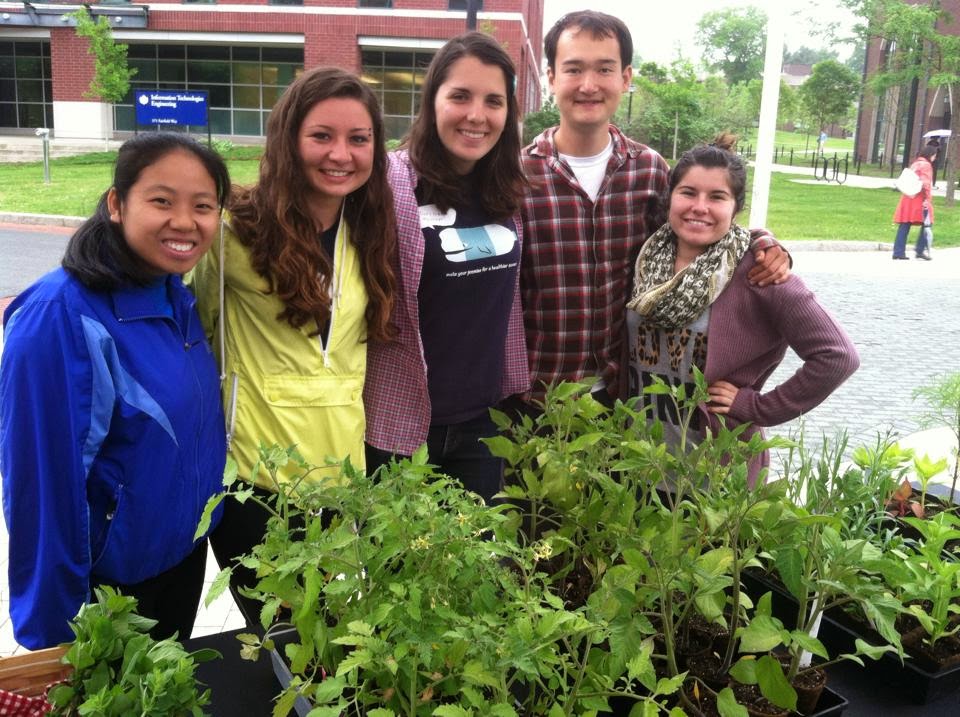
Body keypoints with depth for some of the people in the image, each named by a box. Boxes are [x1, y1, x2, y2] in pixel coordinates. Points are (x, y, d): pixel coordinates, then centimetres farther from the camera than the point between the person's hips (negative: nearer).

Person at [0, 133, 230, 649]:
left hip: (185, 554, 7)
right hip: (108, 585, -6)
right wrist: (55, 639, -17)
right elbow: (43, 486, -23)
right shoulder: (58, 317, -26)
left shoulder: (177, 296, -4)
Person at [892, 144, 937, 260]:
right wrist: (927, 198, -15)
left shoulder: (915, 164, 18)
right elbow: (926, 183, -16)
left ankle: (898, 252, 2)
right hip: (920, 200, -8)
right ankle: (920, 250, -2)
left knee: (904, 225, 4)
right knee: (926, 224, 1)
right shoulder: (926, 165, -7)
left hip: (908, 198, 8)